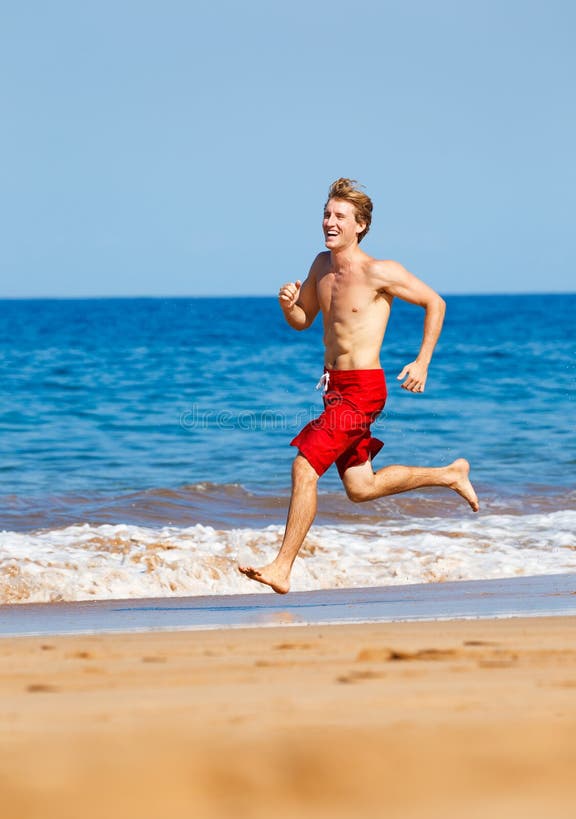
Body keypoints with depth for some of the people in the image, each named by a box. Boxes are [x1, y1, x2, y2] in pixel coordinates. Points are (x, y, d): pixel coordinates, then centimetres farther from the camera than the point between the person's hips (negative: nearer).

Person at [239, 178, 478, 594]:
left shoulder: (378, 272, -14)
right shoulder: (322, 264, 8)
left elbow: (435, 303, -5)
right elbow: (303, 321, 19)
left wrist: (422, 362, -9)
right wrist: (289, 304, -5)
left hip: (361, 390, -9)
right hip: (336, 387, 9)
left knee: (304, 467, -17)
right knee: (360, 488, 17)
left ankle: (282, 569, -14)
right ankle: (450, 474, 35)